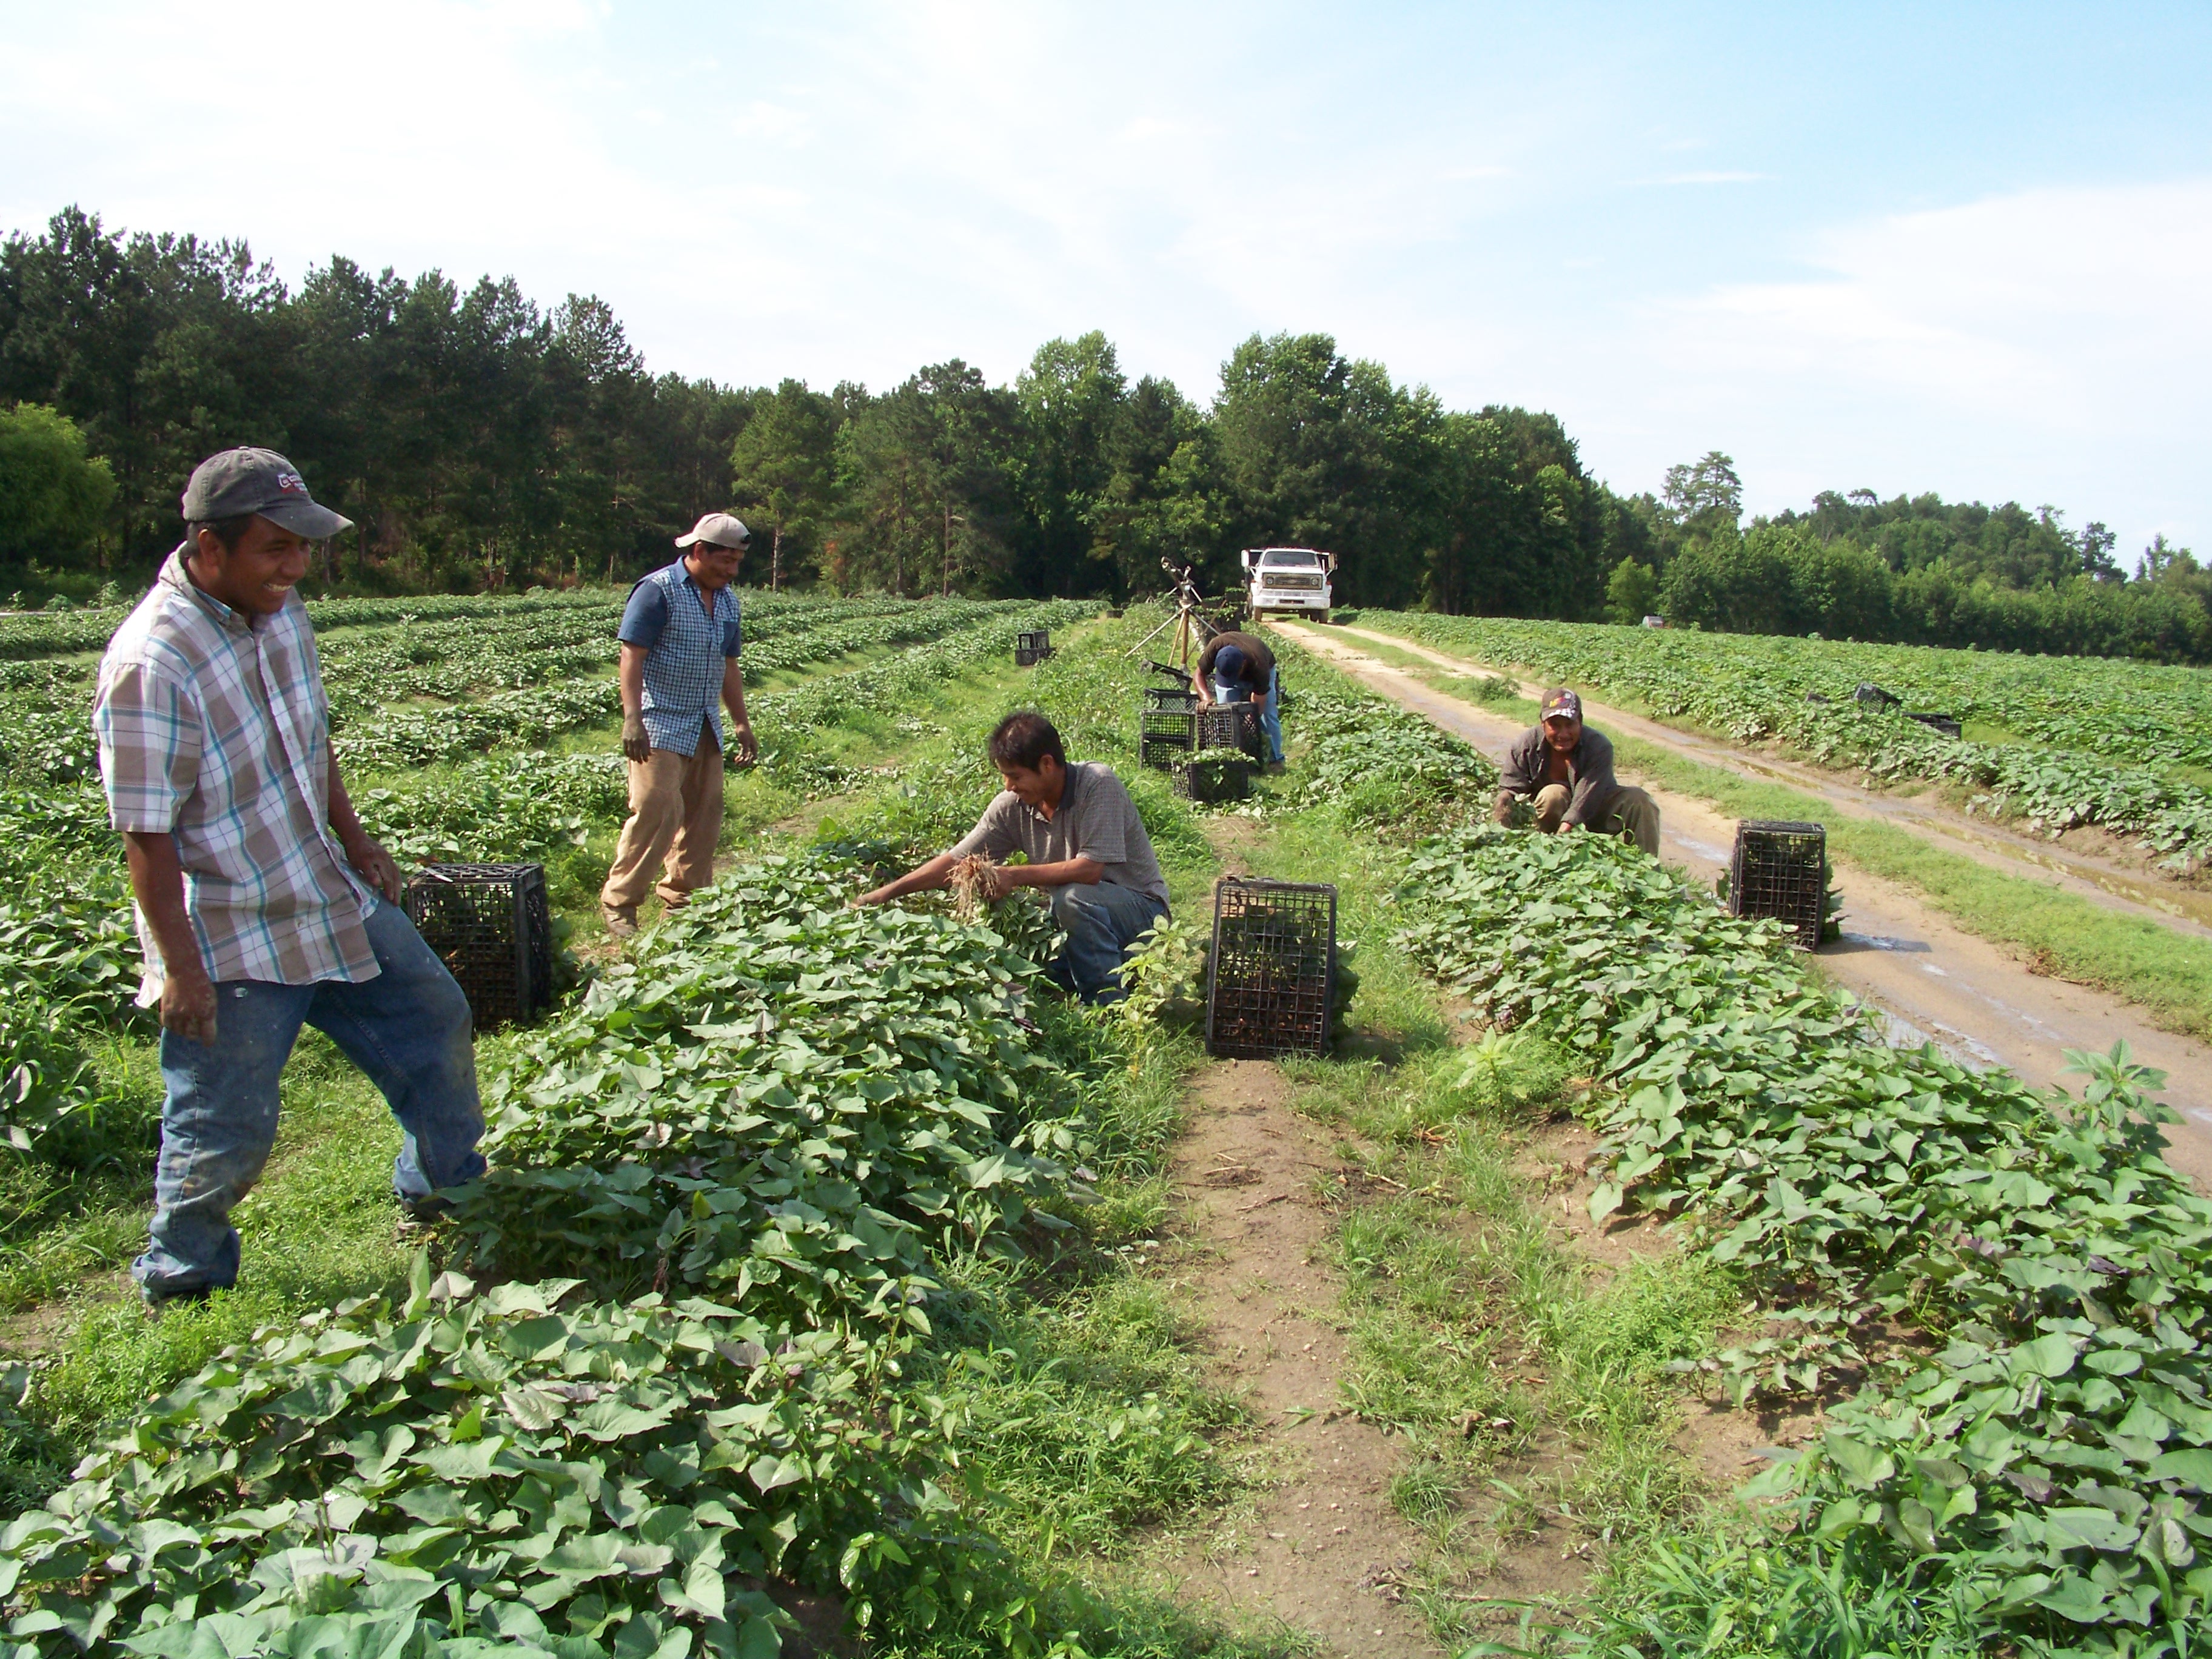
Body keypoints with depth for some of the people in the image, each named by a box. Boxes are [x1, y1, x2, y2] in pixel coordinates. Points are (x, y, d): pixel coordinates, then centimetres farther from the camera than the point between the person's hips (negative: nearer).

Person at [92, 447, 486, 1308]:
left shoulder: (280, 609, -2)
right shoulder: (152, 664, -27)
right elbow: (146, 836, -23)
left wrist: (355, 837, 18)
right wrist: (181, 970, -20)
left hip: (334, 897, 8)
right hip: (230, 943, -8)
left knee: (434, 1020, 18)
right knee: (227, 1128, 3)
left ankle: (446, 1190, 40)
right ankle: (179, 1284, 30)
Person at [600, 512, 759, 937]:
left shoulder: (727, 600, 14)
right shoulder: (658, 590, -9)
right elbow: (632, 657, -15)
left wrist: (742, 724, 21)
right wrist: (632, 719, -24)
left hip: (705, 726, 8)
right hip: (661, 723, -8)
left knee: (705, 813, 7)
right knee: (657, 810, -13)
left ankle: (683, 900, 19)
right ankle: (618, 903, -2)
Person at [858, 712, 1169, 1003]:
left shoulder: (1097, 783, -22)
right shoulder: (1013, 805, -6)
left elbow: (1090, 869, -29)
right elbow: (956, 860, -2)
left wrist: (1015, 876, -28)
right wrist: (885, 894, -9)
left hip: (1141, 907, -6)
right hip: (1080, 916, 6)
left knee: (1073, 898, -34)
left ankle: (1108, 1007, -18)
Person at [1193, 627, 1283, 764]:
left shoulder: (1259, 667, -44)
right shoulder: (1216, 647, -41)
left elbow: (1258, 709, -38)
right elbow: (1199, 674, -25)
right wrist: (1206, 698, -43)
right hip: (1226, 670, 2)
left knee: (1268, 715, -13)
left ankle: (1275, 760, -2)